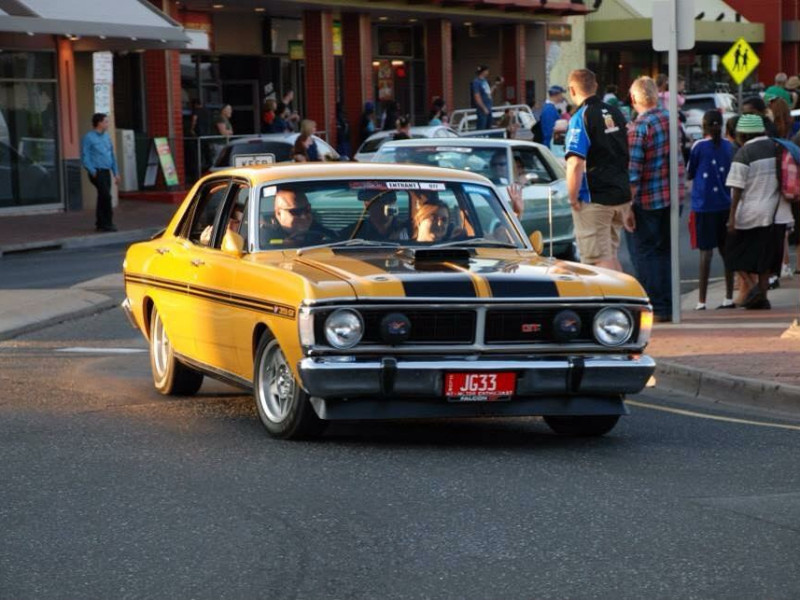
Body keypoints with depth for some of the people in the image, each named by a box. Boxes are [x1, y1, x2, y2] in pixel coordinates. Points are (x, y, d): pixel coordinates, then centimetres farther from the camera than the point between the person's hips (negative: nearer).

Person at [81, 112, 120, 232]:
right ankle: (107, 223, -11)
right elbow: (85, 158, -10)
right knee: (106, 196, -14)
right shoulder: (88, 138, -7)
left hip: (106, 172, 7)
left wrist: (116, 172, 17)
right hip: (97, 172, -7)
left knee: (103, 197, 10)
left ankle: (100, 224, 16)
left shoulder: (106, 137, 16)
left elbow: (112, 155, 22)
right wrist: (93, 172, -18)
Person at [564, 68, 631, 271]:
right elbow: (628, 154, 20)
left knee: (600, 260, -3)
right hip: (621, 197, 7)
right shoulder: (616, 114, 11)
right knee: (612, 255, 19)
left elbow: (575, 164, -21)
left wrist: (573, 199, -12)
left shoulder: (581, 118, -13)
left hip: (594, 200, -7)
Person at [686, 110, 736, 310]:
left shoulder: (699, 146, -7)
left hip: (704, 204, -4)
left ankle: (702, 301, -6)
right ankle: (729, 297, 12)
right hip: (725, 203, 4)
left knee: (705, 251, -5)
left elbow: (689, 174, 0)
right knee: (726, 249, 10)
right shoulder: (729, 146, 6)